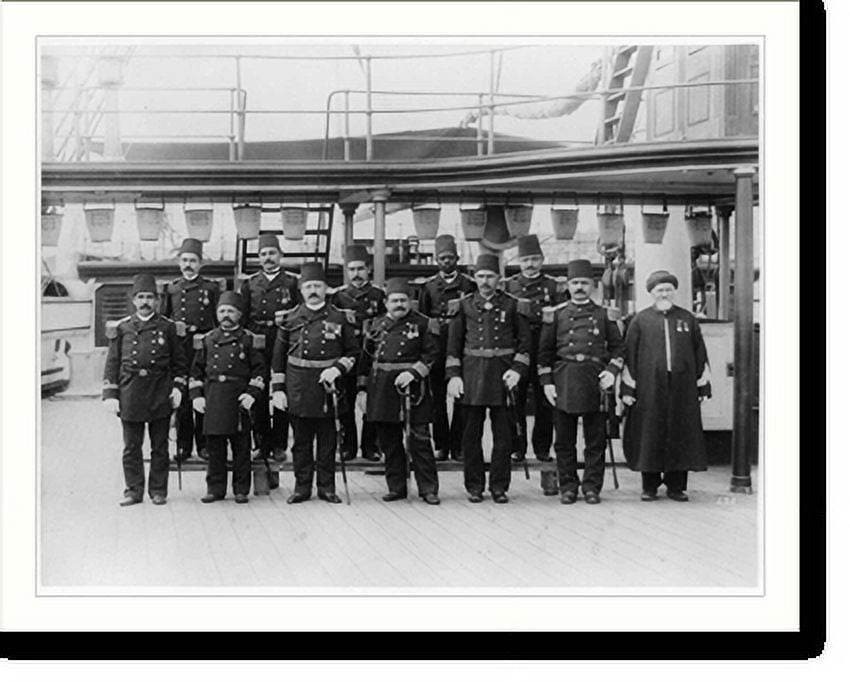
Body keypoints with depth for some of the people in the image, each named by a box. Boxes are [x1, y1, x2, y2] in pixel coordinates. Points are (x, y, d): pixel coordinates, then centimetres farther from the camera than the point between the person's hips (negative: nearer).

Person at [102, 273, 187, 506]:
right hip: (130, 392, 1)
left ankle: (158, 490, 15)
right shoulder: (122, 328, 6)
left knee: (159, 446, 6)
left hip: (160, 392, -1)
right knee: (131, 447, 4)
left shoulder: (168, 327, 5)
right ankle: (133, 490, 13)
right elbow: (112, 362, 6)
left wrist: (178, 387, -2)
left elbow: (179, 361, 9)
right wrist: (110, 394, -1)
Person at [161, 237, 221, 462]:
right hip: (178, 347, 2)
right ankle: (183, 446, 11)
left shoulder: (211, 288, 4)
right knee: (180, 398, 3)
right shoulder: (171, 288, 10)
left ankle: (203, 445, 11)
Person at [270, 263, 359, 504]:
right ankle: (302, 486, 15)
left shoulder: (340, 318, 3)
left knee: (327, 441, 6)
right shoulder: (290, 319, 5)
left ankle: (326, 487, 15)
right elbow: (278, 358, 8)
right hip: (298, 390, 1)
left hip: (328, 388, -1)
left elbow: (353, 352, 6)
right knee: (301, 441, 6)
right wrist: (277, 389, 2)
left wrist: (336, 369, -11)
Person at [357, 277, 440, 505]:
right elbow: (366, 357, 13)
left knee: (419, 440, -4)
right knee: (389, 441, 8)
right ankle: (396, 487, 19)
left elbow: (430, 355, -2)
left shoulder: (422, 324, 1)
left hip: (412, 387, -4)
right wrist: (362, 389, 9)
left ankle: (428, 489, 3)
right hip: (381, 389, 4)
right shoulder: (377, 325, 10)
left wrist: (413, 372, -17)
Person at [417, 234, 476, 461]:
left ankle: (457, 446, 4)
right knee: (437, 397, 3)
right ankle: (441, 445, 10)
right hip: (436, 347, 1)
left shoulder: (469, 285, 6)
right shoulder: (428, 286, 11)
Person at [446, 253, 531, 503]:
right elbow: (454, 342, 8)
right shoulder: (464, 305, 6)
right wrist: (453, 375, 0)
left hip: (502, 372, 0)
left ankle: (499, 486, 10)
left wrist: (517, 369, -5)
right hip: (472, 372, 1)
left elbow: (524, 340, 7)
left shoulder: (511, 304, 4)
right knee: (472, 433, 4)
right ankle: (474, 486, 12)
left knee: (502, 434, 2)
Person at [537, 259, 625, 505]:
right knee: (564, 439, 4)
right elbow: (545, 350, 7)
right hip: (564, 381, 0)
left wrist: (612, 371, -5)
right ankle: (568, 486, 14)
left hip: (595, 382, 0)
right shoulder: (555, 314, 7)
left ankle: (592, 486, 12)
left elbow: (617, 347, 11)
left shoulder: (604, 314, 9)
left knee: (595, 440, 3)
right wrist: (546, 382, -1)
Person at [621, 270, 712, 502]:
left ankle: (676, 486, 12)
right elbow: (629, 355, 4)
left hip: (682, 389, 1)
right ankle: (649, 486, 12)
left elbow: (700, 354, 11)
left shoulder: (688, 319, 10)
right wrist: (628, 388, -2)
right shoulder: (640, 320, 5)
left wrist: (703, 386, 6)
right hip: (649, 389, -1)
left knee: (681, 436, 3)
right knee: (649, 436, 2)